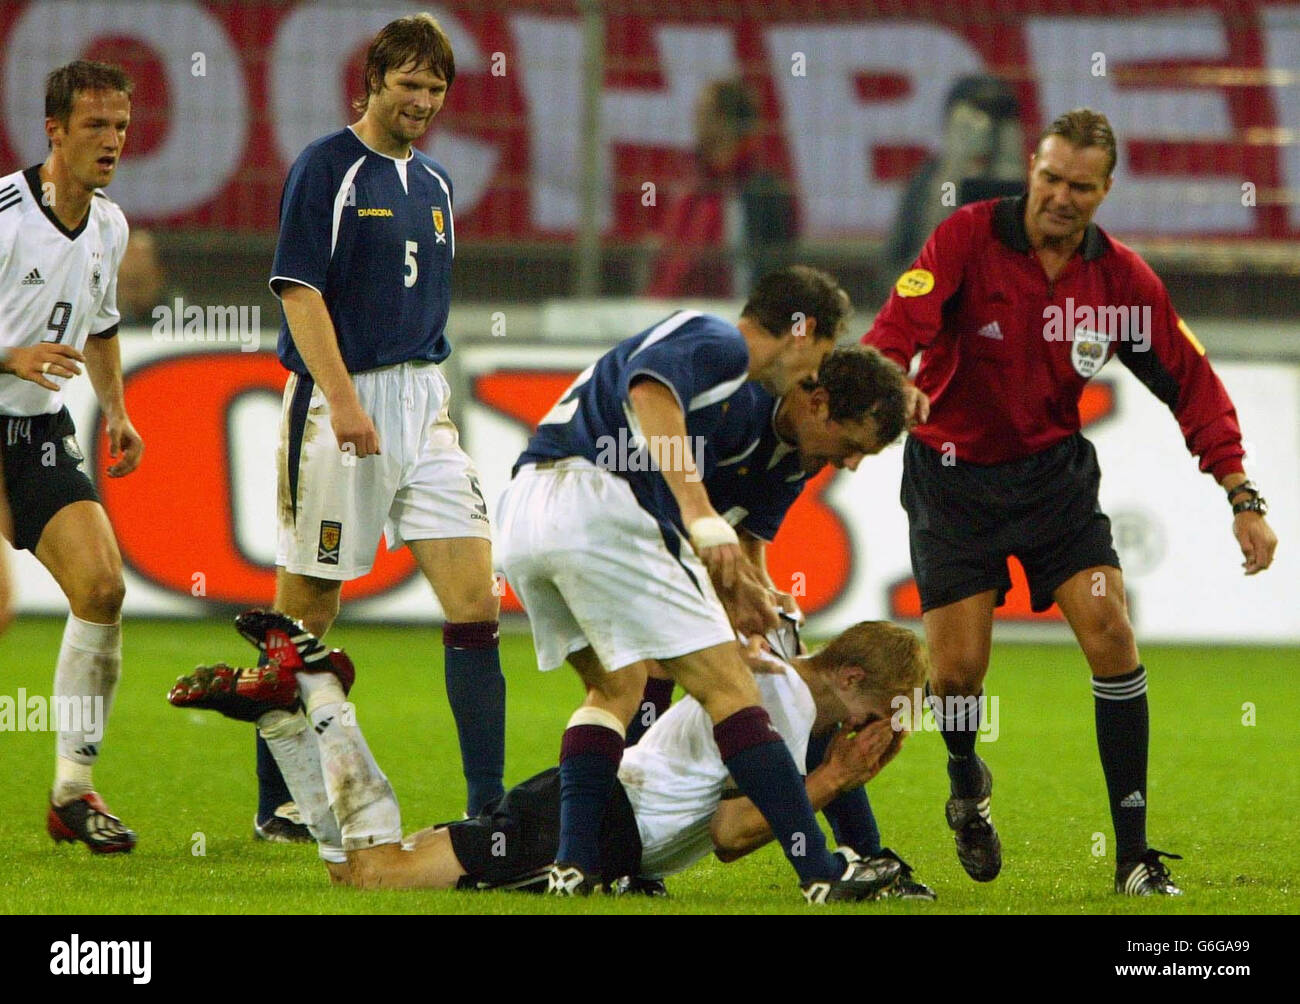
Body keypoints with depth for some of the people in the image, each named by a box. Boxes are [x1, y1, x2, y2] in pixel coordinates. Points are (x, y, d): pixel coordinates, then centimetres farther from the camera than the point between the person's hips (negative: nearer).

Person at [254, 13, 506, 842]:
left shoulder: (434, 182, 16)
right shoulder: (328, 168, -7)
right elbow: (300, 291, -13)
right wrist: (343, 400, -21)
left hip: (426, 400, 7)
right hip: (339, 403, -7)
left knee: (475, 599, -3)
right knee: (306, 617, 1)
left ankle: (489, 805, -2)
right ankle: (278, 805, 11)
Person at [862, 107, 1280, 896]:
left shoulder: (1121, 277, -6)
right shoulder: (967, 238, -15)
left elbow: (1191, 383, 0)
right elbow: (897, 328, -27)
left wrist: (1242, 497, -7)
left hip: (1057, 472, 2)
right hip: (955, 475, -2)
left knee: (1112, 636, -13)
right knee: (958, 667, -7)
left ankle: (1135, 853, -7)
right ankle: (967, 786, 30)